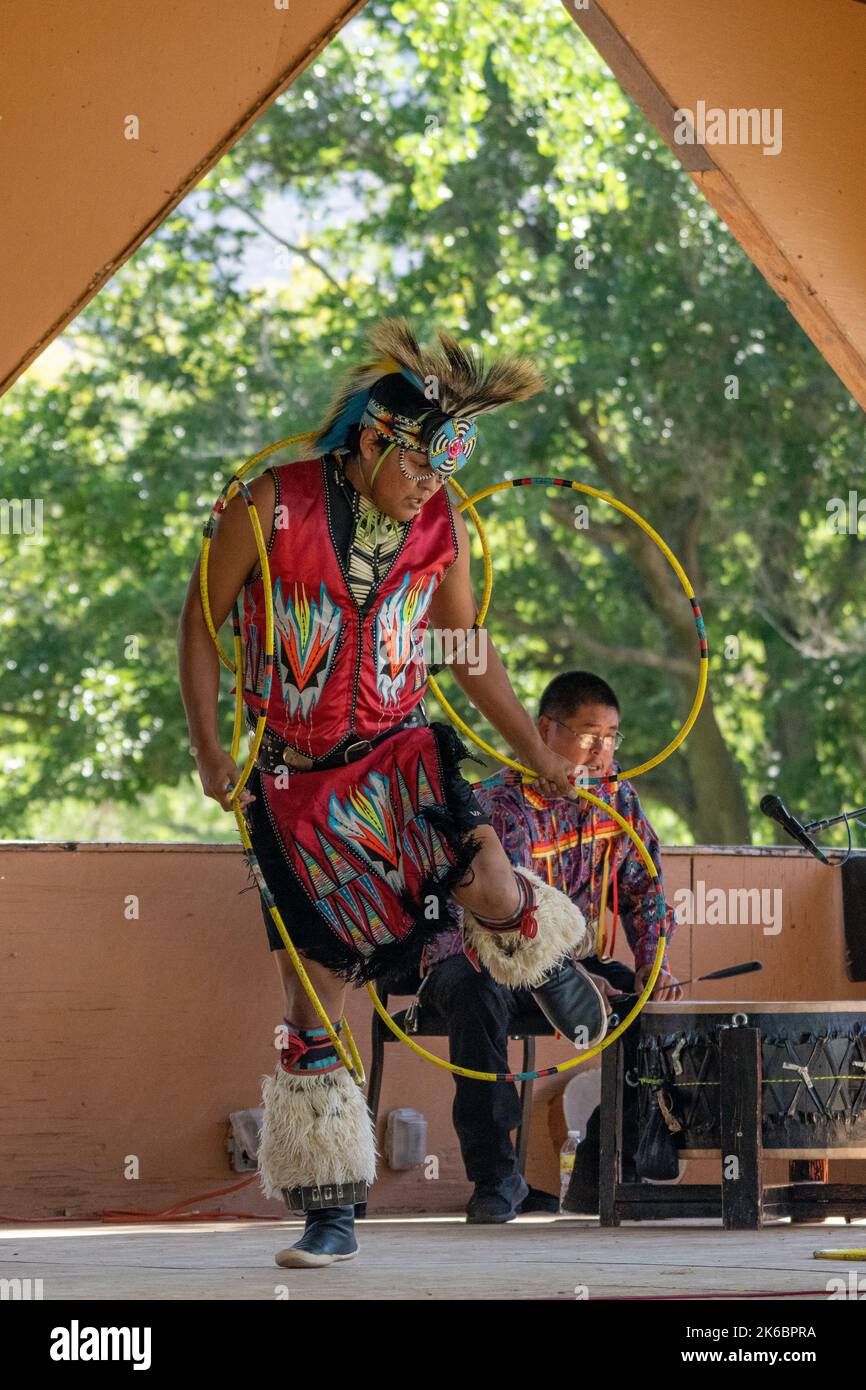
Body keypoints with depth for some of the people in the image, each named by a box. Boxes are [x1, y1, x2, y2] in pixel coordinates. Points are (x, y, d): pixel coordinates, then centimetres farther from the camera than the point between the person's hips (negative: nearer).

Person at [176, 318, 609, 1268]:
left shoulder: (441, 529, 0)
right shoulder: (274, 504, -10)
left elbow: (471, 652, 14)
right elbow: (200, 622, -1)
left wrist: (537, 755, 13)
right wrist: (208, 752, -7)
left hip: (398, 754, 1)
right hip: (295, 781, -1)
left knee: (491, 887, -27)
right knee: (312, 1001, -2)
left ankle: (549, 959, 11)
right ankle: (329, 1214, 10)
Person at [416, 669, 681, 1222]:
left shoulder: (615, 792, 0)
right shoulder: (503, 804, -21)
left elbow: (643, 885, 8)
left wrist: (654, 965, -11)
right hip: (478, 955, -6)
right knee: (478, 991, -40)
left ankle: (598, 1176, -7)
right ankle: (496, 1174, -35)